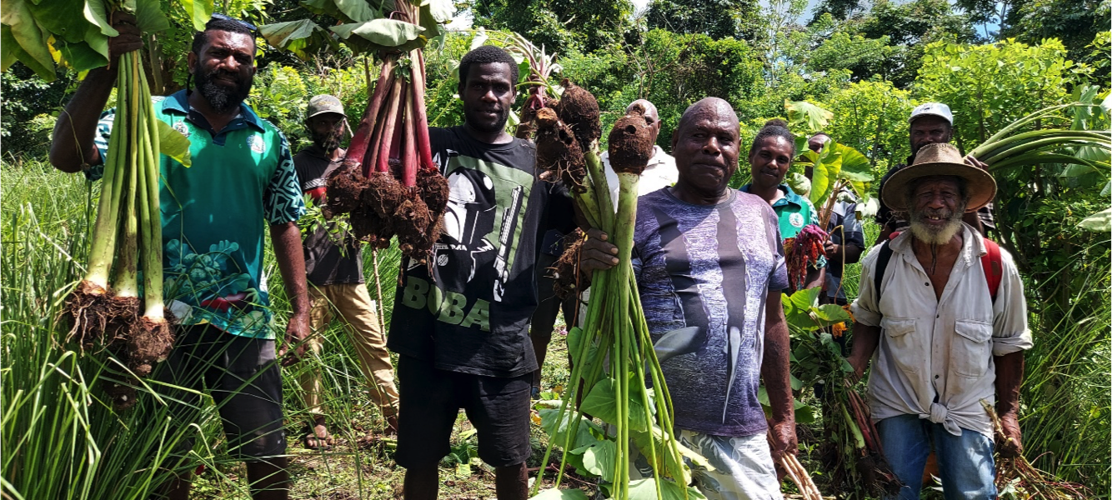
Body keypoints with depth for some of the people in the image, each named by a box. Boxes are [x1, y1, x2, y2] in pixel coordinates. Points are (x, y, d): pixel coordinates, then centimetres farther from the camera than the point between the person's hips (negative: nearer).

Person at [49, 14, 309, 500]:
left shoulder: (268, 140, 8)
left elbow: (284, 225, 10)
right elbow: (66, 156, -16)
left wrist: (300, 310, 4)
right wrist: (106, 68, -25)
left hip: (245, 320, 2)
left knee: (267, 453, 7)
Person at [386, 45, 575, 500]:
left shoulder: (537, 164, 5)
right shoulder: (427, 146, 4)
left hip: (500, 345, 0)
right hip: (426, 339, 1)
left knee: (511, 461, 14)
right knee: (420, 459, 15)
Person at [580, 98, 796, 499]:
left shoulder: (760, 215, 9)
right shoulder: (641, 215, -2)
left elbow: (772, 320, 15)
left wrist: (784, 414, 15)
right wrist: (593, 273, -24)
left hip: (740, 429, 3)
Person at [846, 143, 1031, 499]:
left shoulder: (996, 265, -12)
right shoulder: (882, 261, -10)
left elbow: (1009, 345, 0)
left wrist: (1008, 413, 3)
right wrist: (856, 363, -10)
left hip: (967, 411, 0)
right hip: (897, 406, 0)